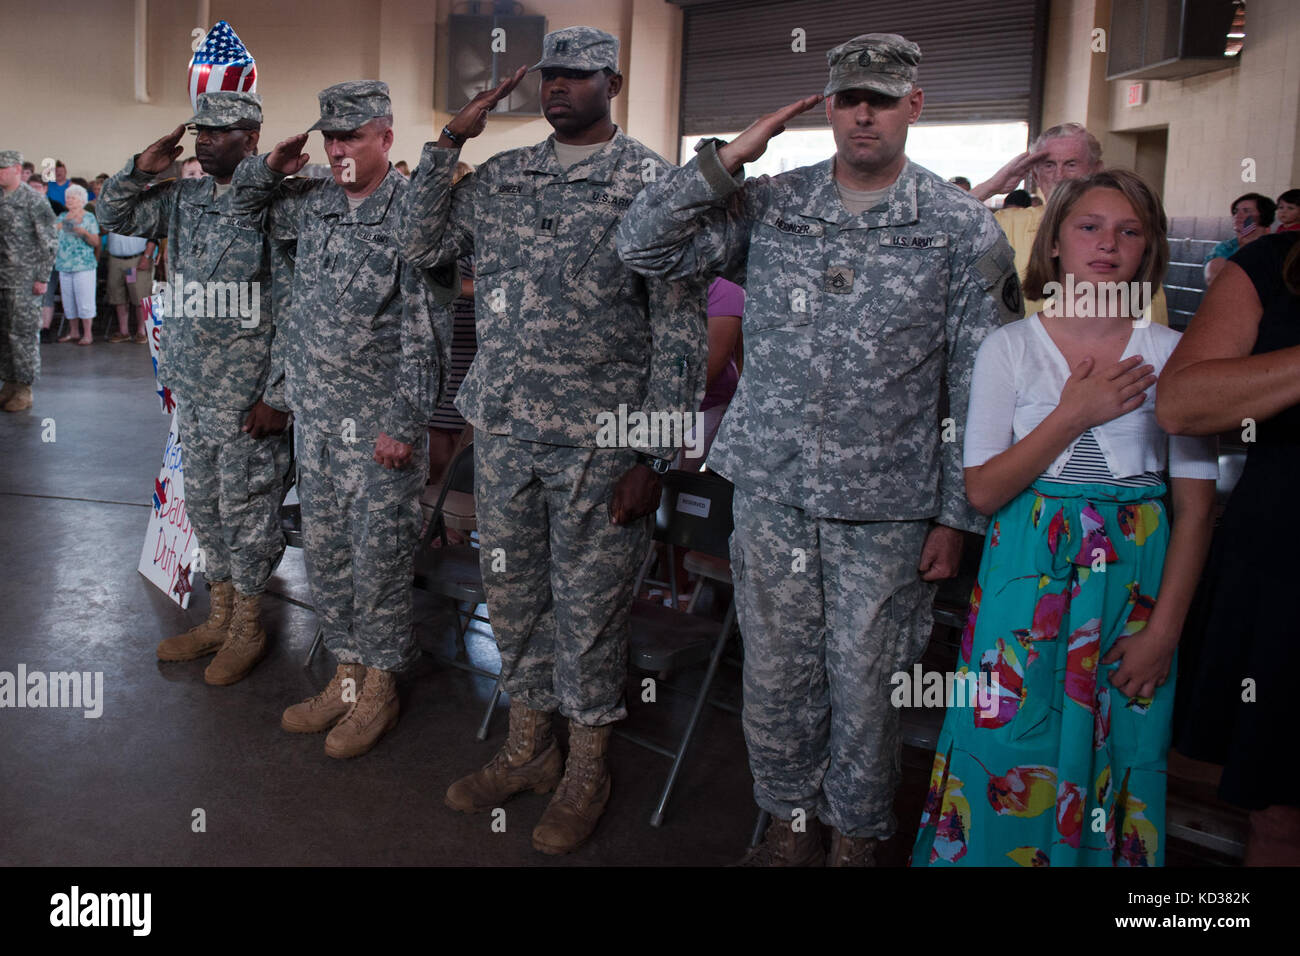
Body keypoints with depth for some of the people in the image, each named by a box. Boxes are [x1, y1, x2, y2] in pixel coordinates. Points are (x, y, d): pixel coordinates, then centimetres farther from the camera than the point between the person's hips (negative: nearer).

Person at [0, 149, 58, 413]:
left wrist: (42, 278, -11)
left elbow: (50, 242, -8)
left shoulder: (34, 201, -7)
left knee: (23, 333, -4)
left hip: (24, 281, -6)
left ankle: (25, 390, 4)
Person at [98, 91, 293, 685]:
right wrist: (141, 169, 2)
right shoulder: (182, 198, 9)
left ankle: (247, 629, 21)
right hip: (191, 390, 8)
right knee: (204, 507, 16)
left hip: (248, 397, -7)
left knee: (245, 512, 4)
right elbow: (114, 217, 20)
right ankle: (220, 619, 31)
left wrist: (278, 396, -18)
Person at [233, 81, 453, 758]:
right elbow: (244, 205, 29)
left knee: (378, 557, 2)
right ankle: (346, 674, 28)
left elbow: (424, 329, -16)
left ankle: (379, 685, 18)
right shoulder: (309, 203, 9)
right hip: (315, 416, 7)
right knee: (324, 552, 14)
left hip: (379, 423, -7)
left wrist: (404, 424, -19)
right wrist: (268, 169, 7)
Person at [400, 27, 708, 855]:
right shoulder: (502, 177, 10)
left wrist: (653, 456, -13)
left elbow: (680, 332, -9)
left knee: (590, 603, 6)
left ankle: (587, 768, 25)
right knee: (512, 592, 15)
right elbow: (423, 244, 14)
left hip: (598, 442, -5)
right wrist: (449, 144, 5)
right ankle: (528, 747, 34)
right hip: (503, 429, 5)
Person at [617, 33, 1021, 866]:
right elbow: (643, 247, -1)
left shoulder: (964, 230, -3)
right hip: (771, 490, 3)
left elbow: (983, 390, -2)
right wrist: (731, 157, -8)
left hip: (885, 506, -2)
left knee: (863, 684, 9)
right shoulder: (769, 206, 3)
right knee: (775, 672, 13)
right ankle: (790, 823, 35)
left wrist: (958, 517, -4)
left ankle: (856, 835, 33)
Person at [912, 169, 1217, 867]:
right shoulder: (1010, 347, -1)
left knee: (1115, 754, 8)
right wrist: (1072, 416, -16)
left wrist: (1164, 629, -7)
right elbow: (982, 491, -6)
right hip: (1029, 577, -1)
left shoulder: (1172, 354, 0)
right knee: (1010, 753, 3)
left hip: (1134, 585, 1)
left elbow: (1195, 504, -1)